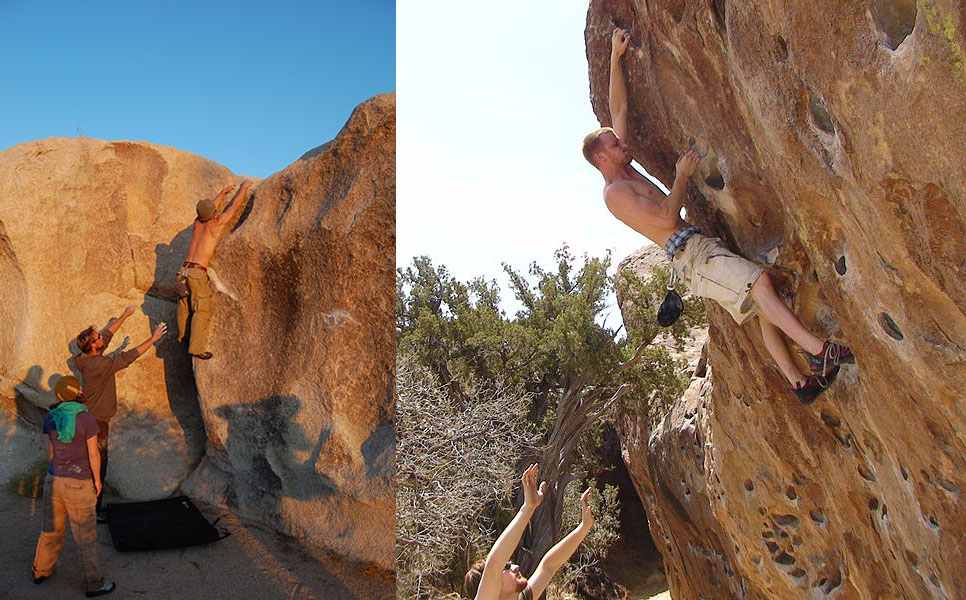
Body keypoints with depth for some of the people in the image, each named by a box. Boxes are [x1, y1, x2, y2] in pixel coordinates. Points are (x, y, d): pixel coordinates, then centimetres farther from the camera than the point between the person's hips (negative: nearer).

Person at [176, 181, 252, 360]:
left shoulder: (197, 223, 13)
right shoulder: (216, 224, -4)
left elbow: (209, 207, 34)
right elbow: (235, 206, 5)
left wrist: (223, 192, 42)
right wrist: (244, 187, 19)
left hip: (184, 270, 7)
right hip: (198, 273, -7)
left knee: (184, 307, 21)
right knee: (202, 311, -2)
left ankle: (182, 336, 38)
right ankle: (196, 348, -3)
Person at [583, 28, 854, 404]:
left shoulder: (625, 173, 20)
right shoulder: (615, 192, -8)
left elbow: (619, 111, 23)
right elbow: (666, 219, -17)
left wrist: (616, 58, 21)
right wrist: (682, 176, -5)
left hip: (701, 248, 10)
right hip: (689, 254, -10)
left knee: (763, 309, 2)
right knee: (760, 281, -25)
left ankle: (801, 382, 1)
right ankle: (820, 351, -25)